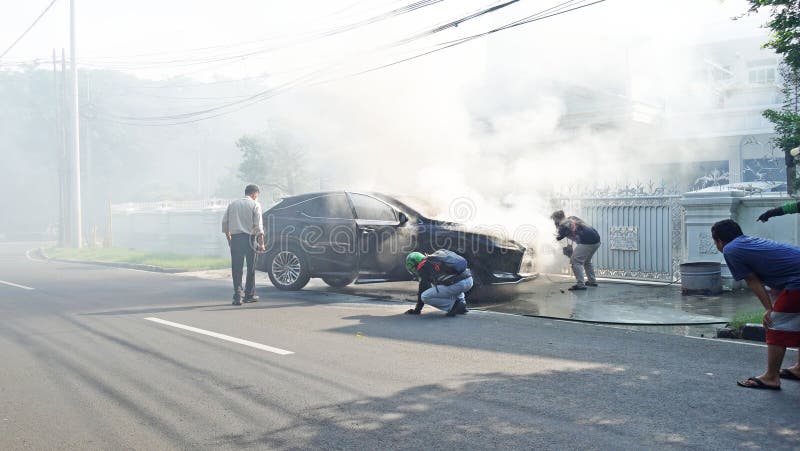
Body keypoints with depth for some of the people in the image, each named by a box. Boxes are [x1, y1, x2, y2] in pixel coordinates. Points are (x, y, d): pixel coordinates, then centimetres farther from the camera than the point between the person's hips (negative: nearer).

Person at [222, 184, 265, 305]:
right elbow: (258, 226, -8)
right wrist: (261, 243, -5)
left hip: (235, 238, 3)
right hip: (249, 238, -3)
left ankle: (238, 295, -3)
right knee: (251, 267, 9)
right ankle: (249, 295, 16)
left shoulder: (232, 204, 13)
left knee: (236, 268, 5)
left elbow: (224, 222, 12)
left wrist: (229, 238, 20)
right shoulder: (255, 205, -1)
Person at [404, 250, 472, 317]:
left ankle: (453, 306, -2)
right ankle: (461, 302, 17)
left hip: (456, 284, -8)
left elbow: (423, 288, 8)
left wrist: (417, 310, 18)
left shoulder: (423, 266, 7)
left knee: (425, 297, -1)